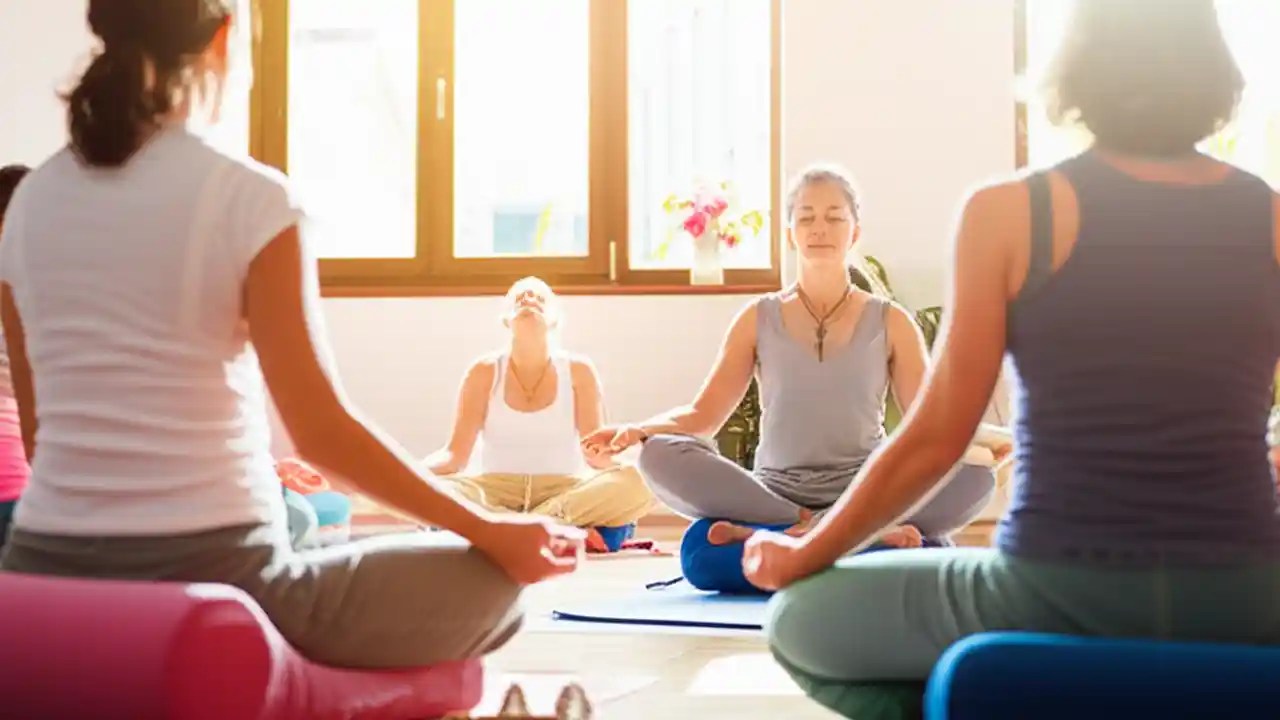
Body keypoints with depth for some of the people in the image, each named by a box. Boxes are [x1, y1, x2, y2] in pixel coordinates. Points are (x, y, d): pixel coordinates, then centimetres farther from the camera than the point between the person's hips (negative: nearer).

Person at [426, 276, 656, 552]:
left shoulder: (577, 371, 3)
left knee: (637, 482, -31)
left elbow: (596, 453, -4)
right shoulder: (485, 372, 3)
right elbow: (455, 454, -2)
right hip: (497, 492, 0)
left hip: (566, 493, 0)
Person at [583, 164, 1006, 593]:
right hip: (773, 494, 0)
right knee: (661, 456, -27)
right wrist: (638, 430, -15)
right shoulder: (759, 320, 10)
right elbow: (703, 415, 5)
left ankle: (783, 538, -28)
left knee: (976, 478, -30)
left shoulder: (889, 323, 8)